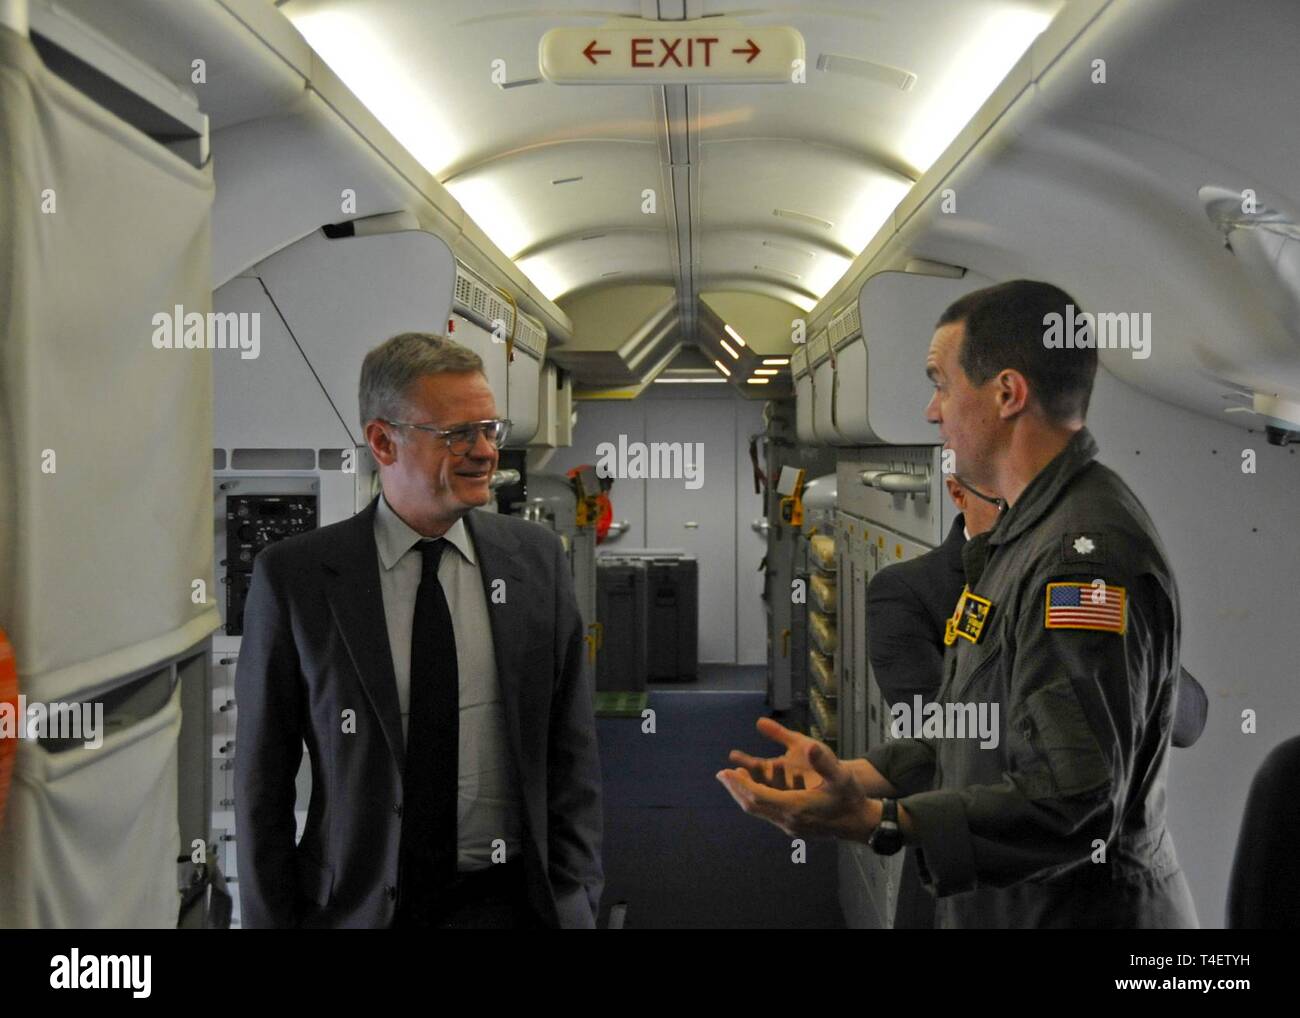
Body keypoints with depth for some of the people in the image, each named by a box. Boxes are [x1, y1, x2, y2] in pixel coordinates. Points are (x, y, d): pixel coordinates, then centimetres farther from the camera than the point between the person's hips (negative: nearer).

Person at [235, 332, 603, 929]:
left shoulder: (536, 559, 0)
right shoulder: (293, 577, -6)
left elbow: (572, 751, 3)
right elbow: (263, 778, -1)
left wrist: (573, 901, 0)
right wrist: (273, 919, -2)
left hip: (504, 899, 2)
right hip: (357, 904, -1)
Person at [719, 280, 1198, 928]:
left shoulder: (1089, 555, -24)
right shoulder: (1028, 533, 10)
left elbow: (1074, 805, -30)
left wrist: (871, 821, -35)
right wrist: (850, 774, 6)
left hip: (1079, 907, -9)